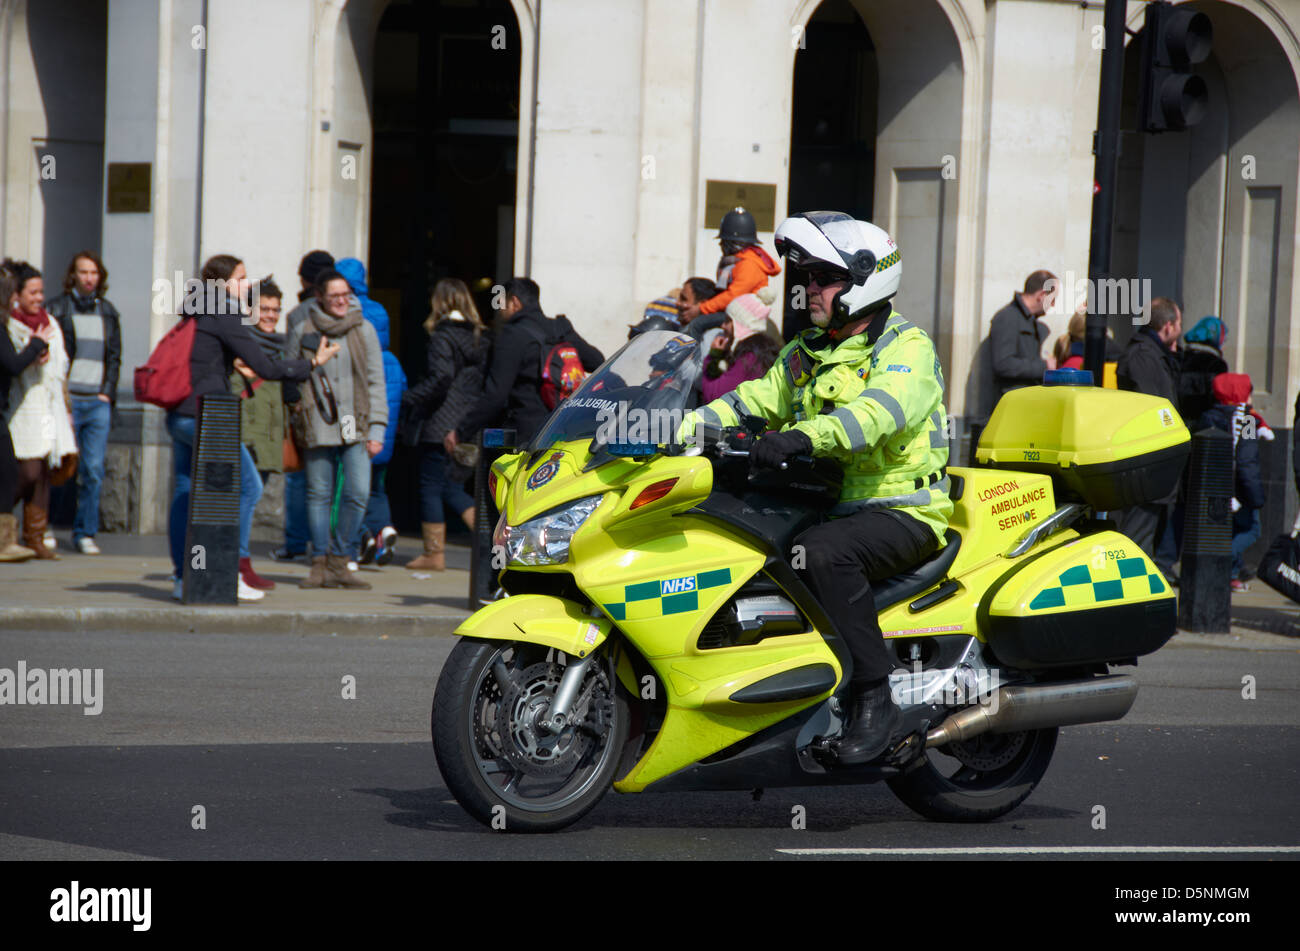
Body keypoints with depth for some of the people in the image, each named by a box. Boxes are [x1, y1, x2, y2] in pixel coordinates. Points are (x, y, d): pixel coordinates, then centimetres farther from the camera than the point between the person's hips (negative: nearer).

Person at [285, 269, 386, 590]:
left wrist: (377, 429, 3)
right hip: (318, 427, -1)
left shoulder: (364, 330, 8)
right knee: (319, 495, 1)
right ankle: (320, 563, 9)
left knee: (358, 493, -8)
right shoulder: (302, 332, 4)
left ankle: (338, 560, 6)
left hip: (356, 425, 1)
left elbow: (376, 381, 9)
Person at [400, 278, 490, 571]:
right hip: (470, 425, 7)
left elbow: (440, 379, -19)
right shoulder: (481, 337, 10)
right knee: (452, 488, 15)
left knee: (431, 487, 2)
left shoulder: (443, 335, -10)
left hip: (441, 424, -7)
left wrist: (408, 400, -12)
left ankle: (434, 554, 5)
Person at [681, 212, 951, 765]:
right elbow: (754, 401, 15)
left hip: (901, 511, -8)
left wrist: (805, 435, -47)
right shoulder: (807, 352, 18)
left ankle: (875, 700, -32)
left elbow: (880, 411, -29)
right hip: (829, 505, 8)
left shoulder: (907, 349, -9)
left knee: (821, 554, -37)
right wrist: (678, 432, -2)